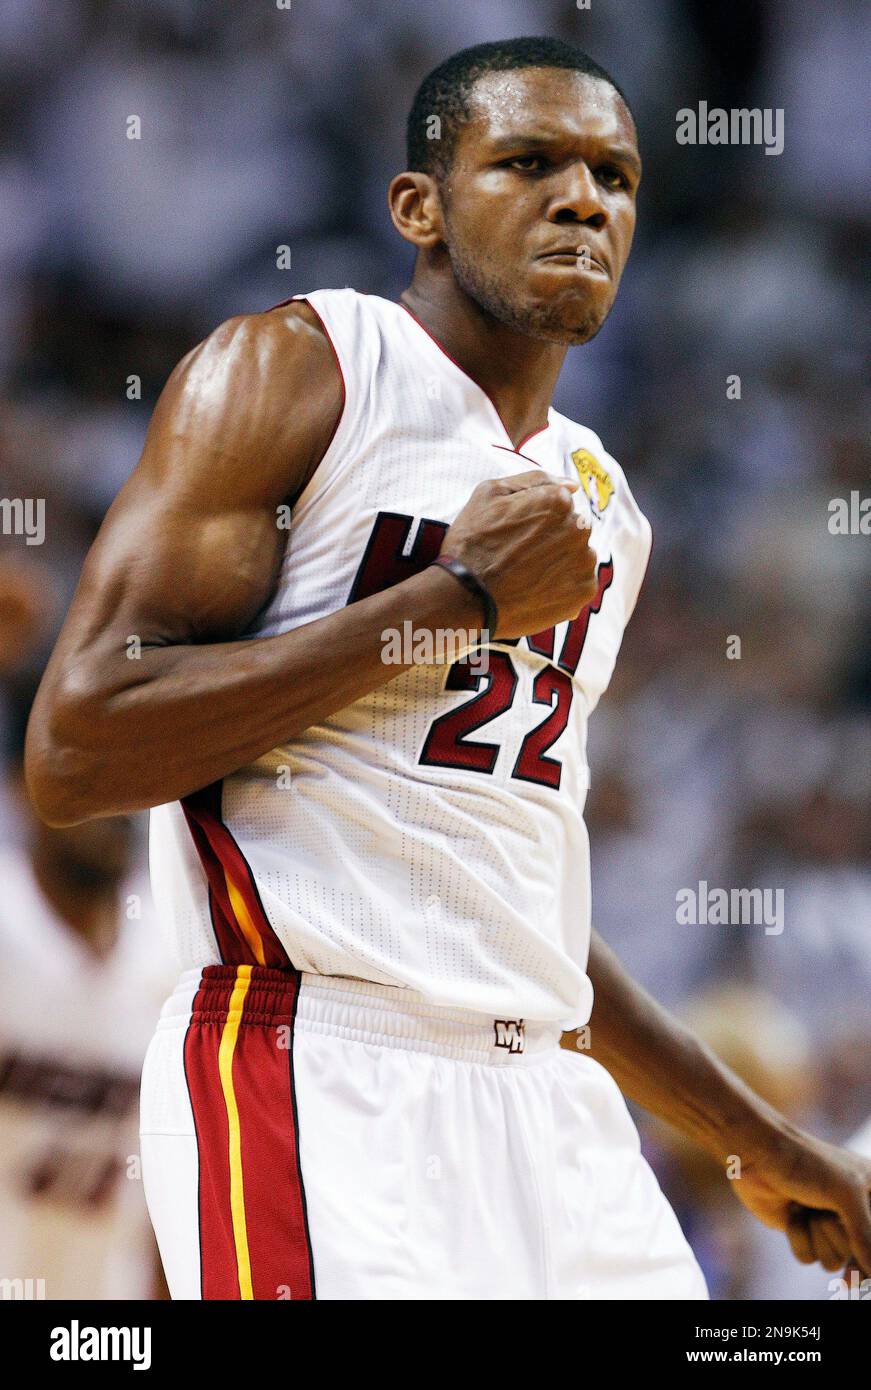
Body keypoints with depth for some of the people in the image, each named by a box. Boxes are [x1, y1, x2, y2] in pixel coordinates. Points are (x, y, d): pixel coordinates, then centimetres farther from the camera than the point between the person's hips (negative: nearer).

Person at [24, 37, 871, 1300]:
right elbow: (72, 751, -13)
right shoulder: (290, 372, -2)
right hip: (323, 1084, -7)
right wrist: (464, 596, -10)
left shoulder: (599, 508, 20)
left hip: (549, 1097, 7)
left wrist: (761, 1145, 29)